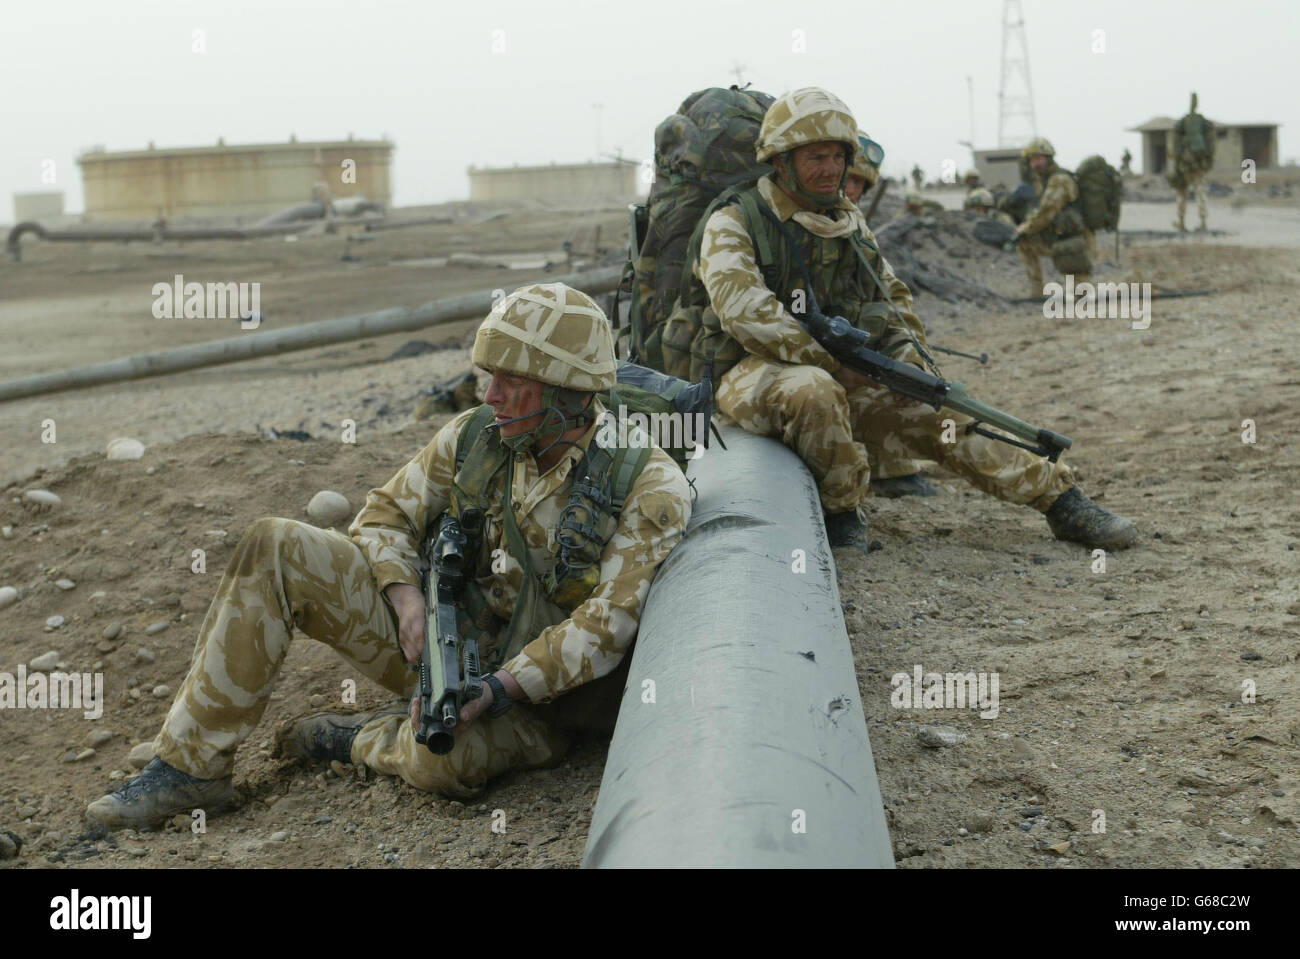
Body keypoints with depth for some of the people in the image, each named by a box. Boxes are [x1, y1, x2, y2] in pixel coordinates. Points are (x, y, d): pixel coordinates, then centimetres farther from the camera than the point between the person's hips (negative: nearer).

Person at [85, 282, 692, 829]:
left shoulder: (648, 485, -15)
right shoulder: (476, 435, -1)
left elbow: (606, 625, -20)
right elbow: (385, 514, 7)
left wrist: (498, 690, -28)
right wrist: (406, 595, -13)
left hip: (523, 680, -5)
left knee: (444, 761, -40)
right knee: (274, 550, -12)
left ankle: (363, 740, -2)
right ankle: (190, 764, -9)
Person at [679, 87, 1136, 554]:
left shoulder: (849, 221, 14)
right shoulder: (733, 224, -9)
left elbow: (893, 294, 24)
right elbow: (745, 311, -24)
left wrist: (907, 348, 3)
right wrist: (833, 360, -24)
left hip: (844, 375, 6)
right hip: (754, 375, -6)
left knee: (938, 416, -8)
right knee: (814, 391, -39)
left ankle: (1061, 500, -3)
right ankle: (840, 512, -18)